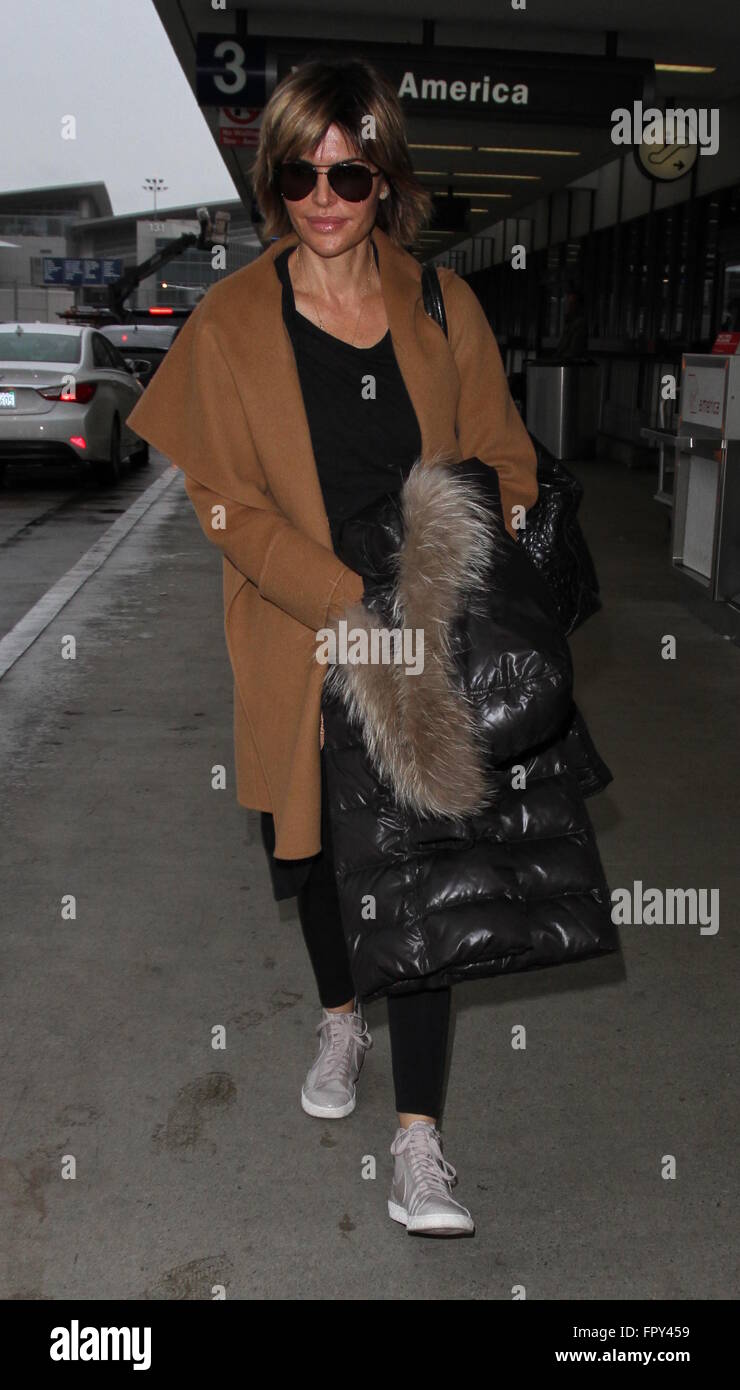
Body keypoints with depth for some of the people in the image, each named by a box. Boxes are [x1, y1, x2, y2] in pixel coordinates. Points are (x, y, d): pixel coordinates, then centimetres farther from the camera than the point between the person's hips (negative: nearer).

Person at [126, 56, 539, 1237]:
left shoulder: (442, 306, 0)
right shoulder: (230, 322, -5)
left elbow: (504, 460, 4)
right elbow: (230, 508, -10)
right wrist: (359, 605, -21)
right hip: (302, 643, 0)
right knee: (318, 850, 18)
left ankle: (419, 1139, 8)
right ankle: (341, 1018, 48)